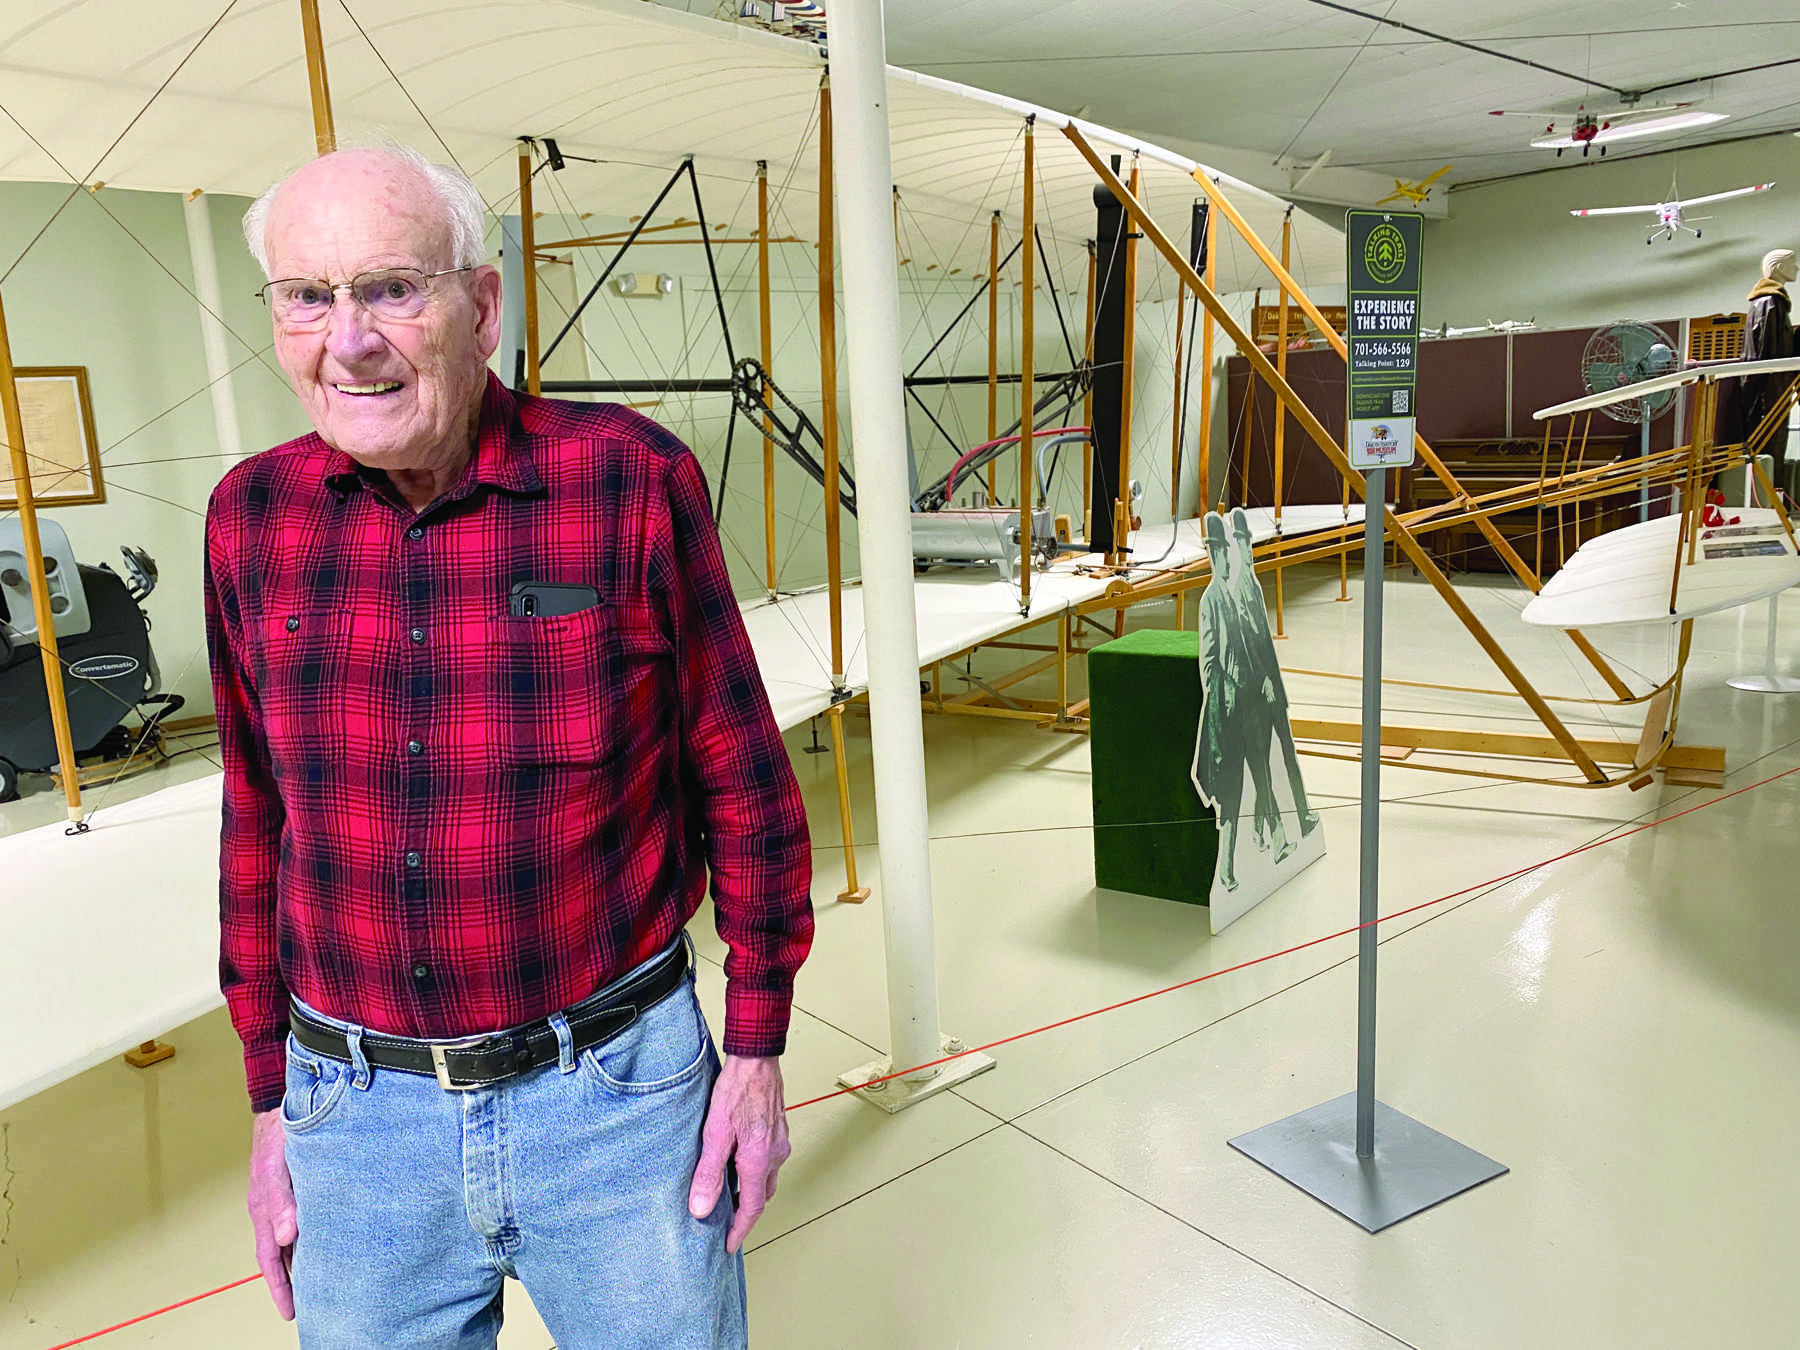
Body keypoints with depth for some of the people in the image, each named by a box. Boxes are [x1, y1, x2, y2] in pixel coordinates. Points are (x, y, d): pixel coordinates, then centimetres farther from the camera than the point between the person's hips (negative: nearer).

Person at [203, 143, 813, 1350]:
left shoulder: (630, 480, -12)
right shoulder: (255, 516, -1)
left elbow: (741, 776, -5)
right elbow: (260, 821, 7)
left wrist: (757, 1053, -2)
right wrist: (274, 1098, 11)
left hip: (617, 1092, -2)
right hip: (356, 1115, 3)